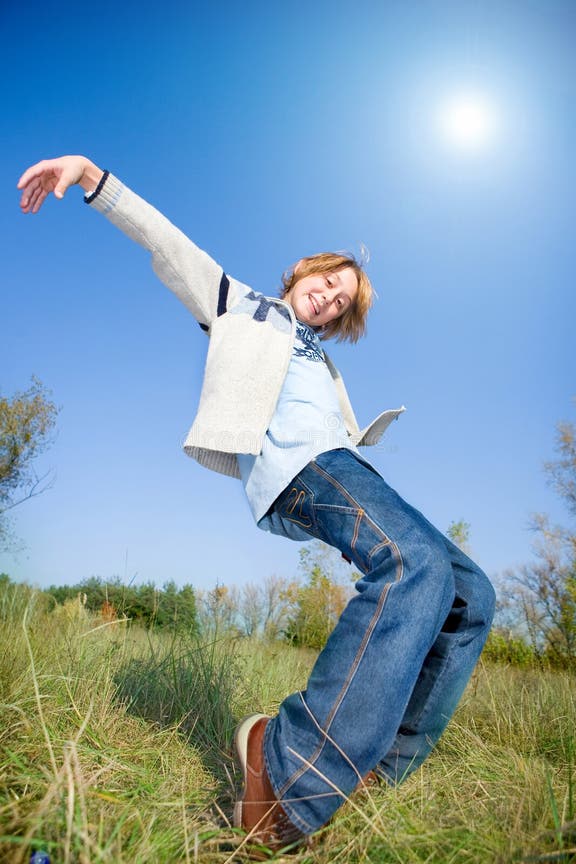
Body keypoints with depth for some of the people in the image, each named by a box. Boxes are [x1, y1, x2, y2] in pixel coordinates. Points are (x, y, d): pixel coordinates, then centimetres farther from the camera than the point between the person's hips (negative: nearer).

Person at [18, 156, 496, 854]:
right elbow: (167, 243, 13)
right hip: (291, 462, -8)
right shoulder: (243, 305, 22)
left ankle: (382, 766, -2)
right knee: (418, 563, -32)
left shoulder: (323, 363, 37)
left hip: (341, 462, 8)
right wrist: (90, 174, 4)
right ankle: (289, 773, -29)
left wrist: (382, 427, 15)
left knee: (468, 593, -2)